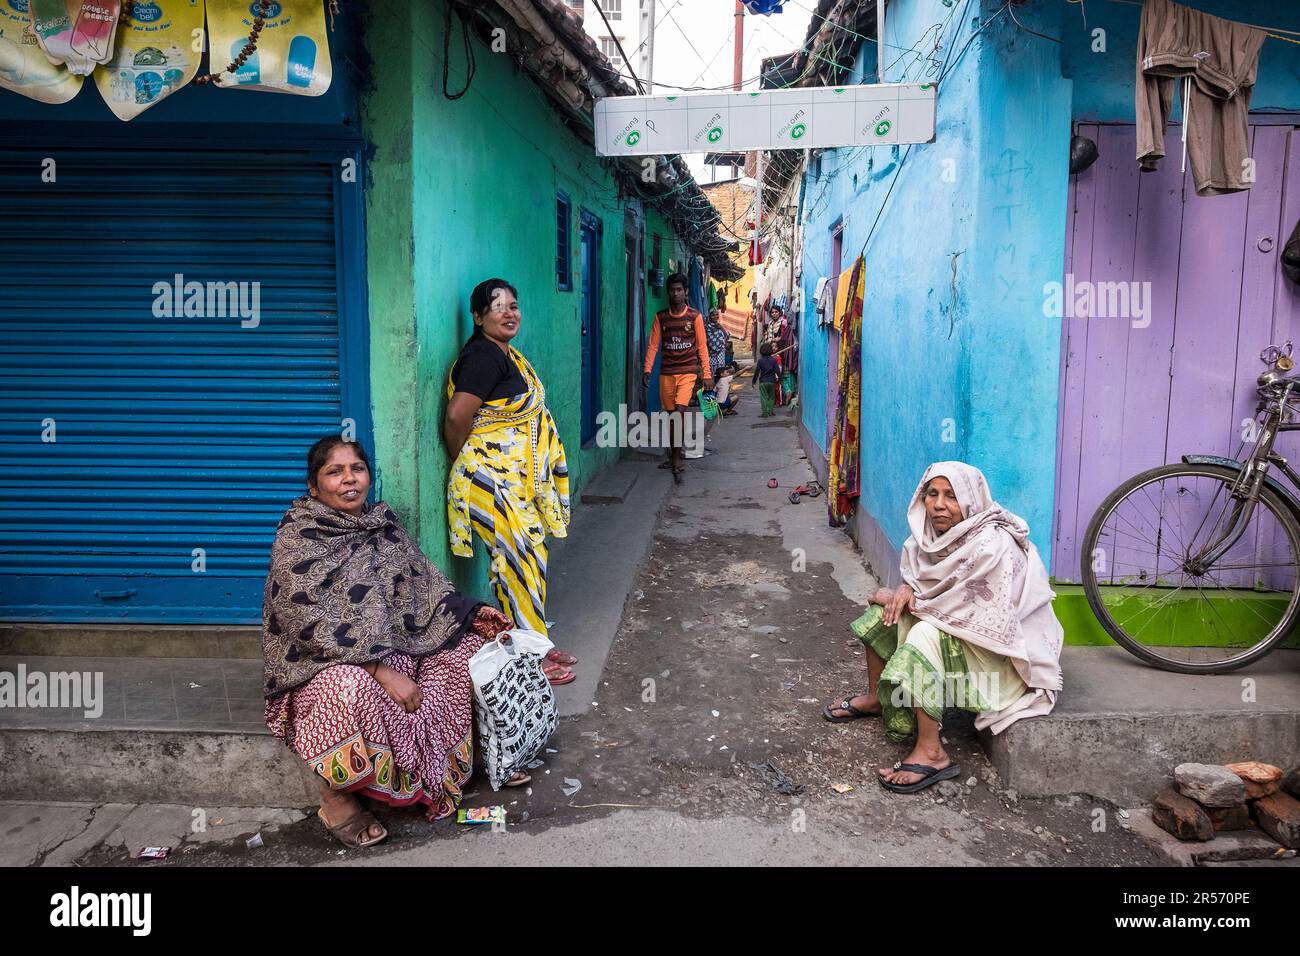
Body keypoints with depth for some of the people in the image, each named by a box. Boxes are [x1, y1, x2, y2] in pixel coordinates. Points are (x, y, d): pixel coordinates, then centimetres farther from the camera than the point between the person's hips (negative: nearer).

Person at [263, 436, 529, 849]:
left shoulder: (383, 525, 5)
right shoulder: (296, 540, -14)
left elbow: (424, 583, 11)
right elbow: (313, 625, -23)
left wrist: (471, 611, -6)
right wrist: (382, 671, -29)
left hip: (395, 648, 7)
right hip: (325, 664, -7)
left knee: (470, 644, -5)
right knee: (353, 687, -38)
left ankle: (477, 749, 15)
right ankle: (335, 797, -14)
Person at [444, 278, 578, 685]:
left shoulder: (509, 354, 13)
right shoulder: (483, 357, -18)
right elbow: (456, 417, -25)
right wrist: (465, 463, -8)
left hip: (518, 480, 10)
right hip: (492, 481, -9)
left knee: (528, 558, 15)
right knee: (521, 562, -4)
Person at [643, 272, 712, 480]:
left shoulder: (694, 316, 0)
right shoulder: (660, 317, 6)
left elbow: (702, 346, 2)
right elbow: (653, 344, 4)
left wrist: (707, 374, -2)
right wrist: (647, 369, -7)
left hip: (688, 371, -3)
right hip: (666, 372, 3)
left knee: (680, 412, -16)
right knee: (671, 415, 9)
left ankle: (676, 460, -11)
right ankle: (674, 457, 22)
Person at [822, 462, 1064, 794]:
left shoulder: (993, 546, -30)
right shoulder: (939, 530, -5)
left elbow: (959, 610, -28)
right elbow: (917, 572, 12)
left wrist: (900, 599, -15)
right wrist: (906, 590, -13)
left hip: (1005, 652, -9)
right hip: (964, 627, 9)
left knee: (925, 635, -31)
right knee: (883, 608, 5)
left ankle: (931, 753, -25)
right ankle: (876, 698, 23)